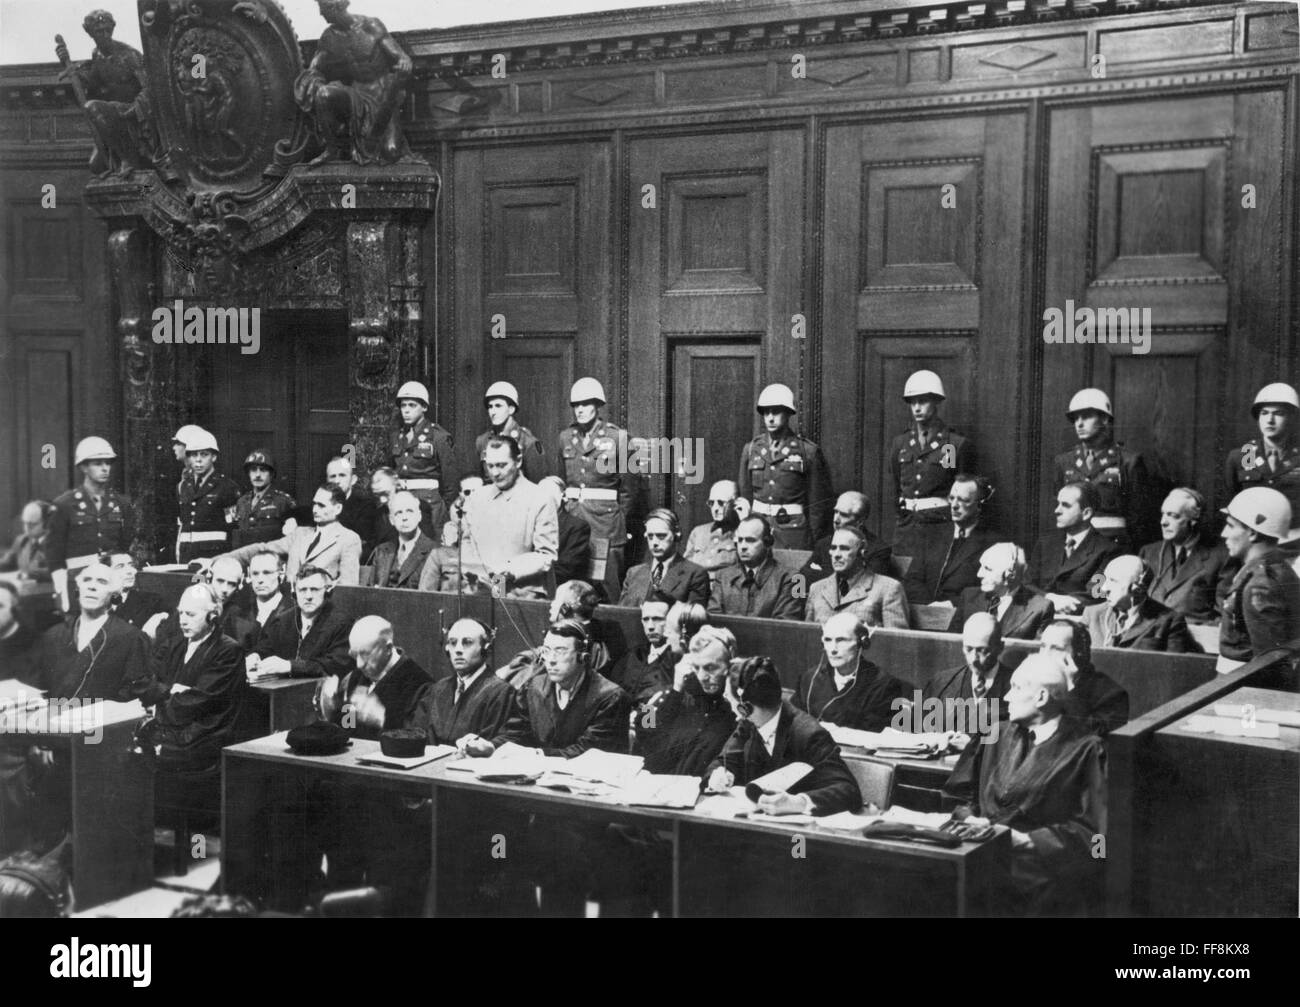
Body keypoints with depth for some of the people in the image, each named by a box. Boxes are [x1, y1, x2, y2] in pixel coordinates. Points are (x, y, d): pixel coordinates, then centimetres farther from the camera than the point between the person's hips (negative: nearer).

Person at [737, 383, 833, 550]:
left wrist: (813, 541, -2)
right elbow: (744, 494, 13)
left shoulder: (808, 451, -2)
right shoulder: (750, 449, 9)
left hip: (793, 529, -3)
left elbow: (819, 500, 0)